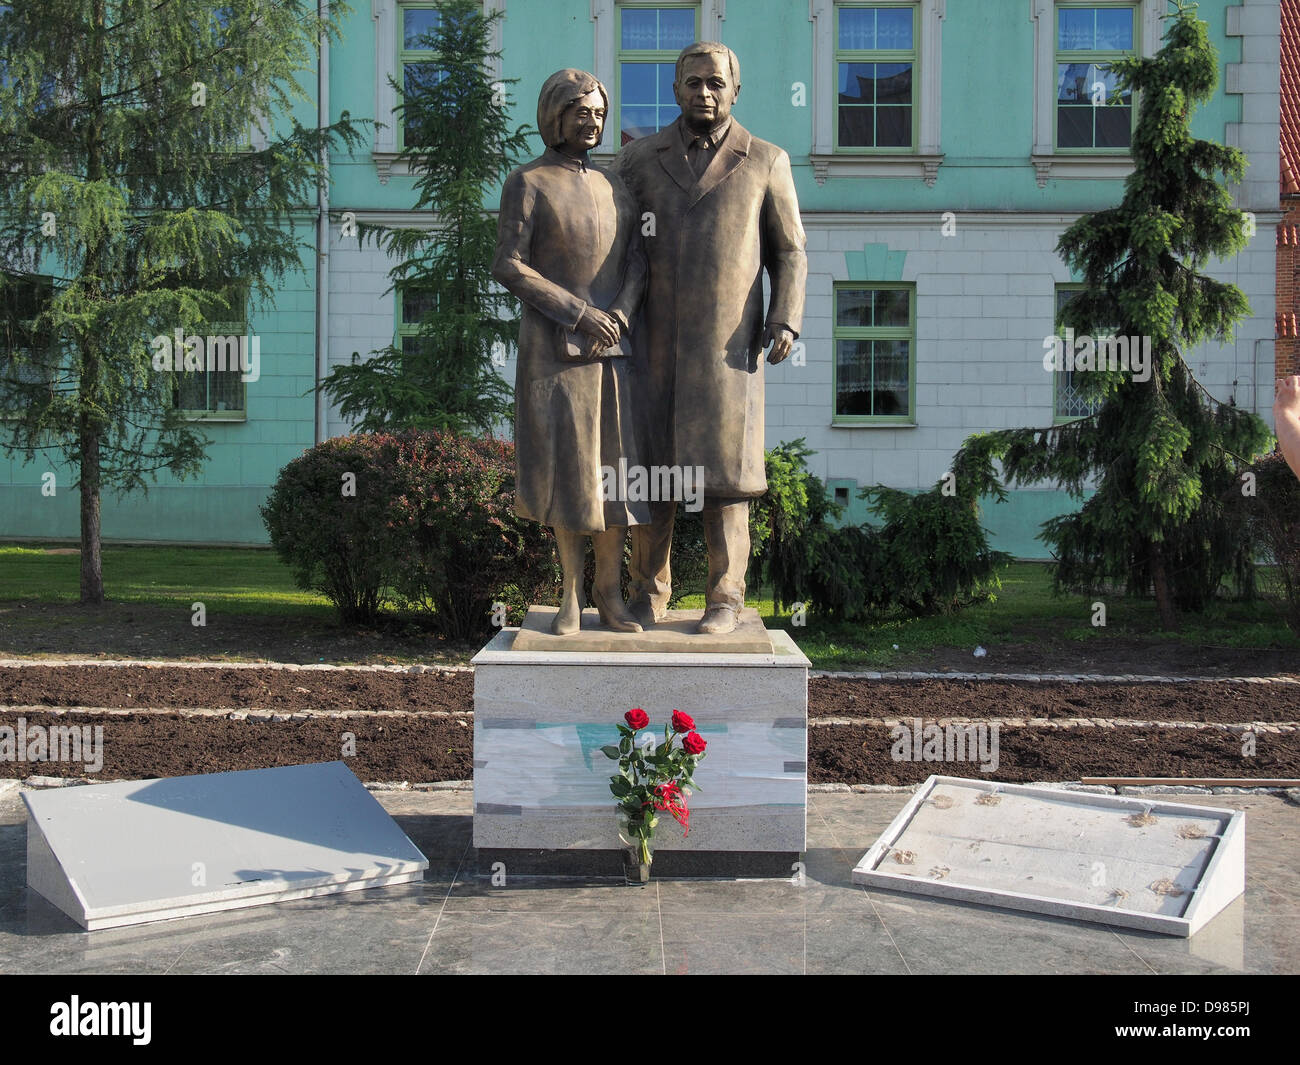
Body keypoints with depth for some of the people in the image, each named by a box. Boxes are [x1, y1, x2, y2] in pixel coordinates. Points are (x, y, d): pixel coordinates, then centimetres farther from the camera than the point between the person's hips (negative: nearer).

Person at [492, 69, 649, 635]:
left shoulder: (613, 185, 15)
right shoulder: (526, 183, -1)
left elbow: (637, 262, 10)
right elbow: (509, 266, -10)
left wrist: (620, 315, -9)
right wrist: (579, 314, -16)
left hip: (612, 345, 5)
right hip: (553, 346, -4)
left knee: (614, 462, 1)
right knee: (567, 465, -3)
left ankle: (610, 589, 9)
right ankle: (571, 592, 8)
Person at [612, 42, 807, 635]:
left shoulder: (766, 162, 5)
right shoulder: (639, 159, 8)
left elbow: (789, 254, 7)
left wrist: (786, 321, -9)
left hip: (728, 344, -1)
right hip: (655, 345, 2)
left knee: (723, 471, -4)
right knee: (652, 469, 2)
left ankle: (725, 599, 7)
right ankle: (648, 593, 15)